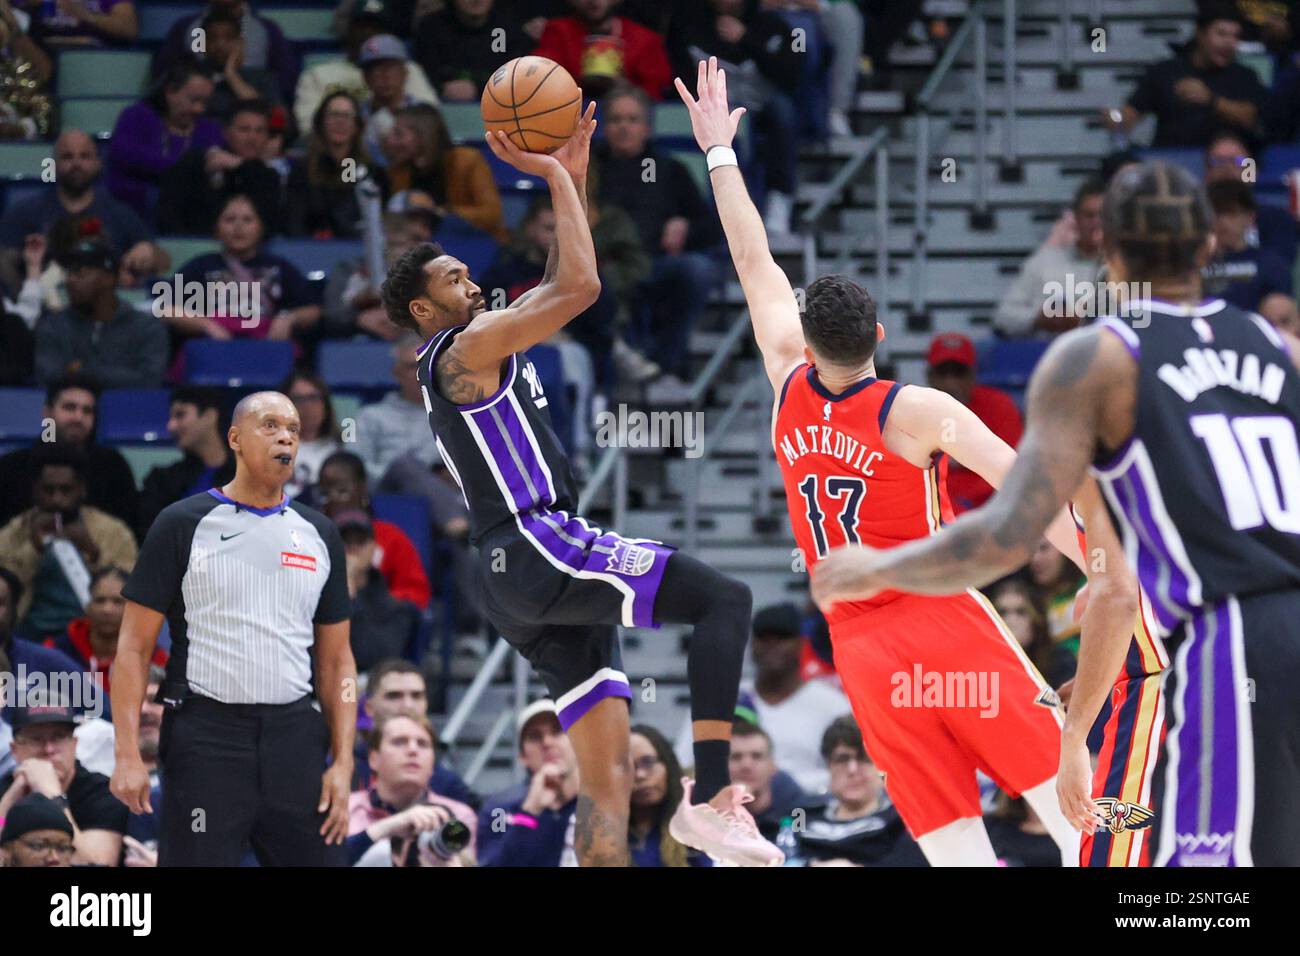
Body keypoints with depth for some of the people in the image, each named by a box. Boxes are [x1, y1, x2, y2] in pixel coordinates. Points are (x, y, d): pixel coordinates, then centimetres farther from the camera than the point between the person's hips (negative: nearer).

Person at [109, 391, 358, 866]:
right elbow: (134, 646, -2)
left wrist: (343, 763, 5)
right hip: (206, 736, -4)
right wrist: (128, 755, -11)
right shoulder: (183, 525, 0)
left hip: (294, 736, 4)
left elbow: (336, 659, 15)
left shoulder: (320, 535, 13)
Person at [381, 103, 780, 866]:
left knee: (608, 772, 3)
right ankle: (709, 797, -26)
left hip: (534, 587, 10)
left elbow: (565, 284, 32)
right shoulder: (463, 351, -4)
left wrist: (575, 175, 24)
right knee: (724, 599, -17)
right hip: (541, 551, -10)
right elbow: (580, 288, -13)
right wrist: (555, 178, -4)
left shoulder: (487, 355, 25)